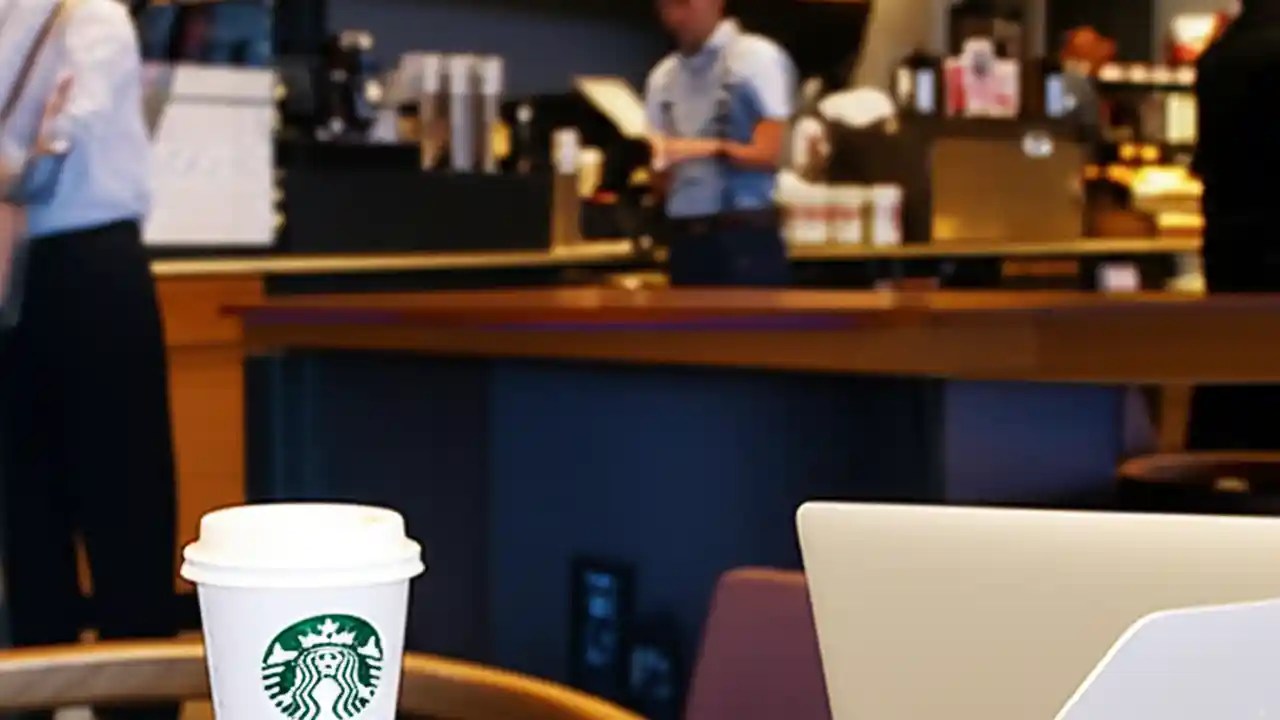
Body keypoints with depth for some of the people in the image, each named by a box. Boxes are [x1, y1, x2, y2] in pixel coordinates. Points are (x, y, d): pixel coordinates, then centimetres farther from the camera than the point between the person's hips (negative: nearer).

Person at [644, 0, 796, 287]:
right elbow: (663, 179, 12)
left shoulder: (759, 57, -2)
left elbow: (767, 154, -8)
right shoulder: (662, 77, 13)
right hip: (685, 239, 5)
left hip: (746, 234, -5)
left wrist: (706, 149, -23)